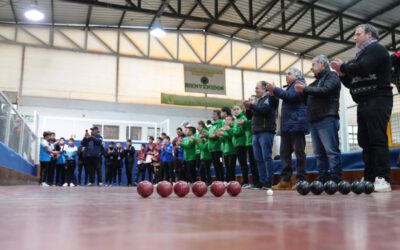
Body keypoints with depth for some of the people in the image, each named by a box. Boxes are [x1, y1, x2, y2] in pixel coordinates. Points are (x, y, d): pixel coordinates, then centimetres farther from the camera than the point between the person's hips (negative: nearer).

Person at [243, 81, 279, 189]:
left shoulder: (269, 98, 0)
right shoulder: (258, 100, 23)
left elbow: (264, 110, -17)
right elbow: (252, 116, 23)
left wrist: (251, 105, -9)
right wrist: (248, 109, 5)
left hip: (266, 131, -8)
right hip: (256, 132, 8)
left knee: (266, 157, -11)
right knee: (259, 159, 4)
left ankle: (269, 182, -10)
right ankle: (262, 181, 7)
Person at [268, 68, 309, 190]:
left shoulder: (299, 83, 0)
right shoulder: (290, 87, 26)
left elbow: (291, 96, -16)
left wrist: (276, 90, -7)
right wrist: (274, 93, 11)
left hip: (297, 123, -9)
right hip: (287, 124, 9)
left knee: (299, 151, -8)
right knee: (284, 152, 3)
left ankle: (301, 180, -7)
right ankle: (285, 180, 3)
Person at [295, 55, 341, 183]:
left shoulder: (332, 76, 5)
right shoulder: (316, 82, 28)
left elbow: (325, 90, -14)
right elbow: (308, 99, 23)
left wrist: (305, 89, -8)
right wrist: (302, 91, 6)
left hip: (327, 119, -8)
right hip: (314, 121, 8)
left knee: (331, 151, -11)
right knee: (319, 153, 4)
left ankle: (335, 180, -13)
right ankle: (322, 179, 6)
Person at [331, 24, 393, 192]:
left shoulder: (376, 49, 0)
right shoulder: (361, 55, 25)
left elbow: (363, 68, -18)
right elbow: (351, 82, 26)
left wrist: (342, 67, -4)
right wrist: (342, 73, 8)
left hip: (377, 100, -8)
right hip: (364, 103, 9)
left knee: (378, 139, -14)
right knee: (365, 142, 2)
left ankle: (383, 179, -14)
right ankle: (369, 179, 3)